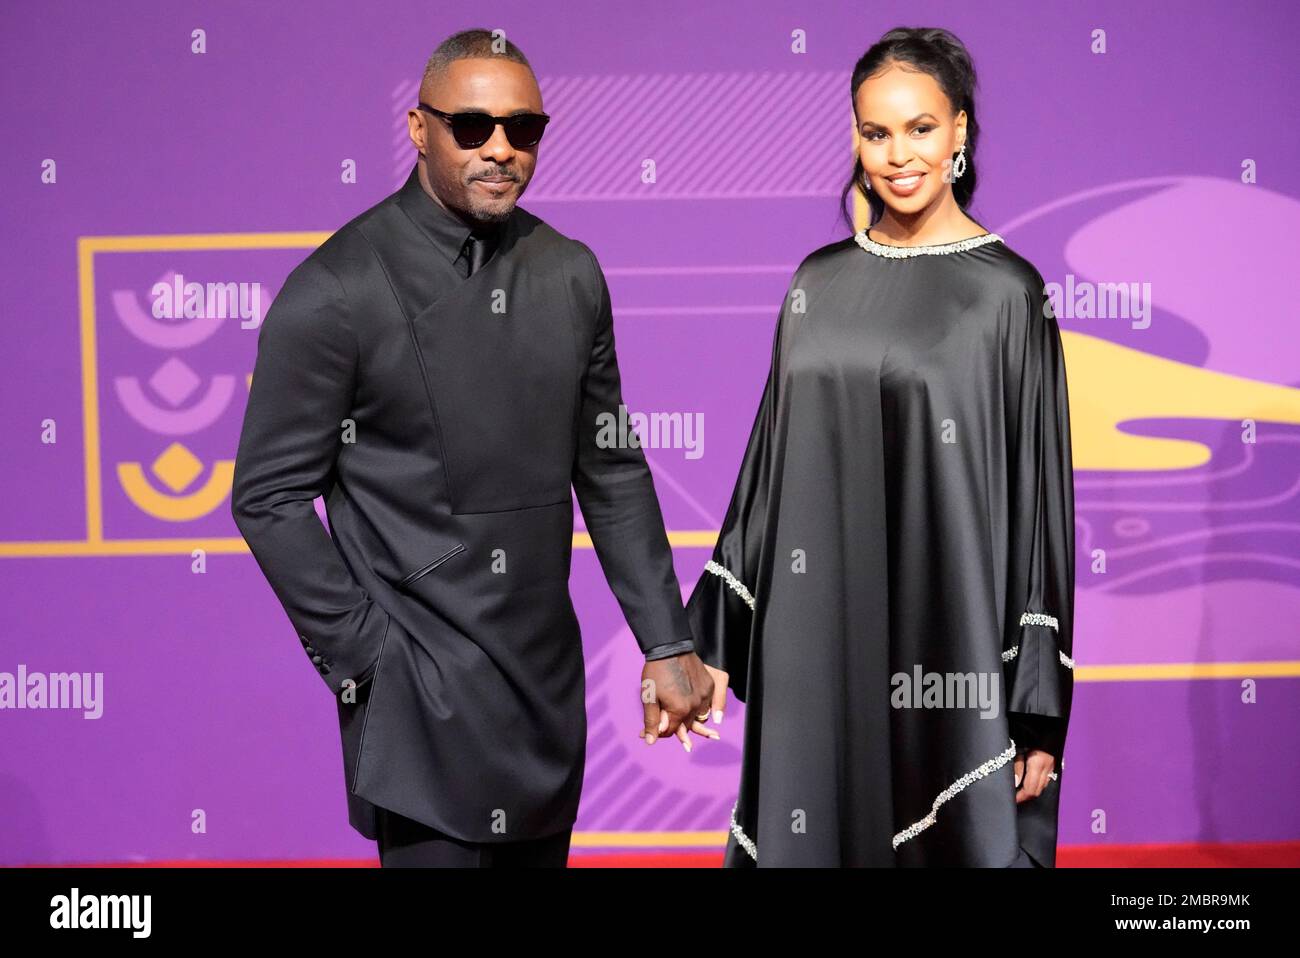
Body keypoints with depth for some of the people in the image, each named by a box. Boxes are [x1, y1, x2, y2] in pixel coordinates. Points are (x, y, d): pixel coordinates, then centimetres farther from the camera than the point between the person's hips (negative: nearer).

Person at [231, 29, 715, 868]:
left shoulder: (570, 275, 5)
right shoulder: (336, 292, -11)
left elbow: (611, 469, 11)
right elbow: (270, 499, -8)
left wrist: (666, 642, 8)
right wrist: (366, 659, -11)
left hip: (548, 680, 6)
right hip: (421, 699, -5)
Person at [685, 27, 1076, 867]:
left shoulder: (1008, 292, -5)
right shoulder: (819, 282, 8)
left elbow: (1040, 502, -6)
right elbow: (772, 461, 11)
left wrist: (1038, 708, -9)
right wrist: (714, 638, 6)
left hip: (949, 651, -4)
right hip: (815, 646, 4)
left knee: (953, 841, 4)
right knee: (811, 836, 10)